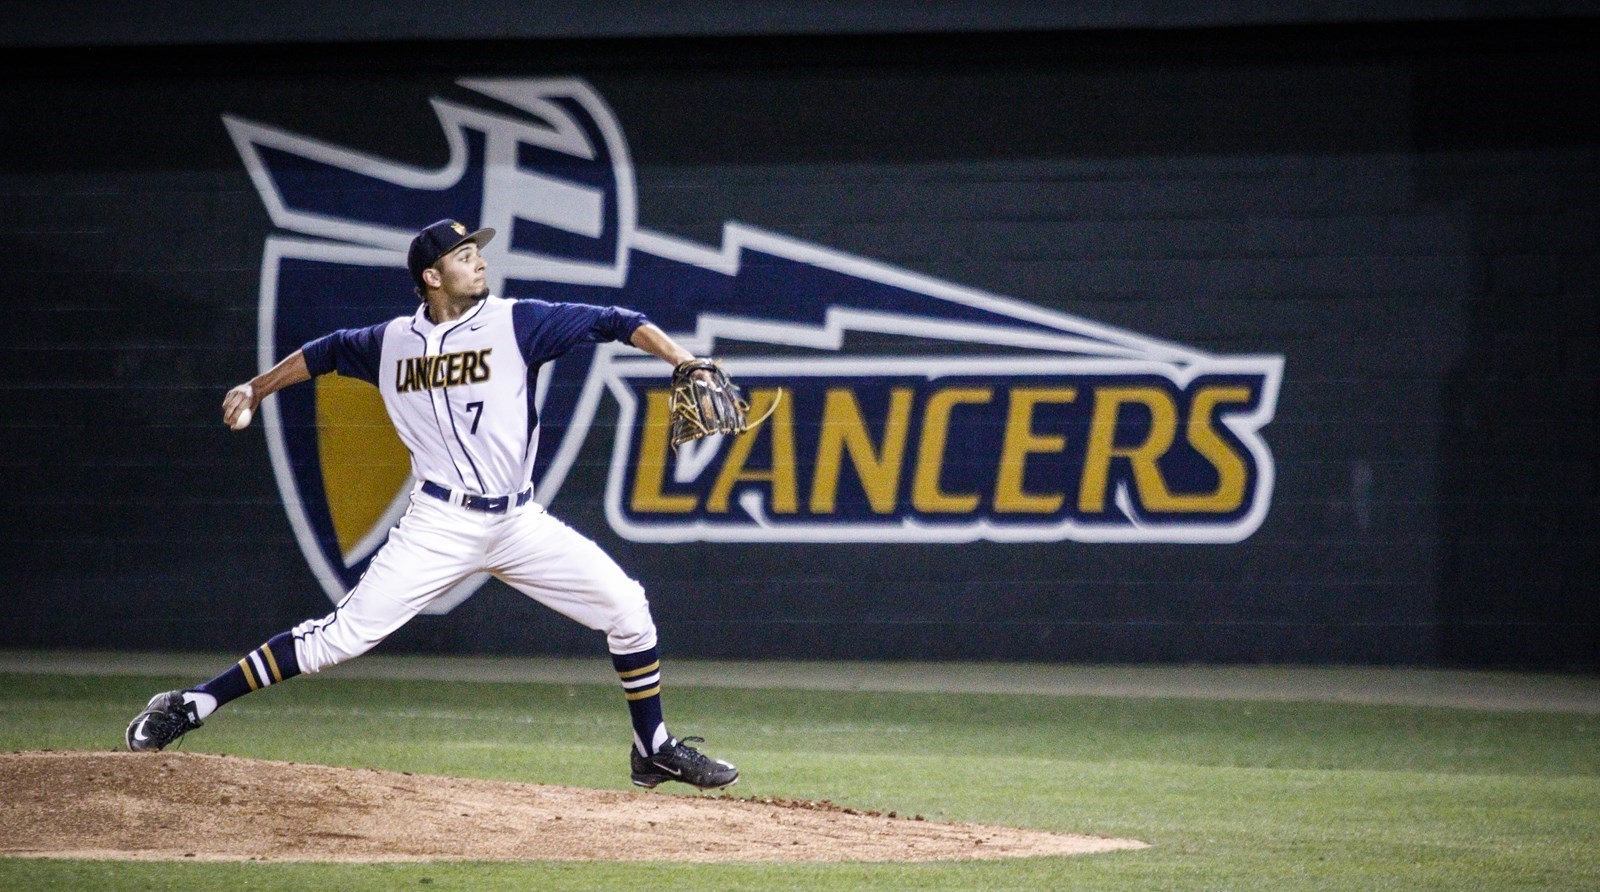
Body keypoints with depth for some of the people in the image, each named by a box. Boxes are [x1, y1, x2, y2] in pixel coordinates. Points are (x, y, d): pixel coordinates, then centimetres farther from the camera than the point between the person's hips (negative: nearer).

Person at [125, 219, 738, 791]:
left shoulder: (516, 323, -1)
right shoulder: (393, 342, 4)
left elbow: (613, 323, -8)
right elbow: (325, 353, 24)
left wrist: (683, 364, -21)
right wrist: (256, 389, 24)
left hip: (520, 524, 2)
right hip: (441, 525, -2)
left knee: (627, 610, -5)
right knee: (348, 633, -12)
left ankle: (655, 752, 14)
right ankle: (188, 708, -7)